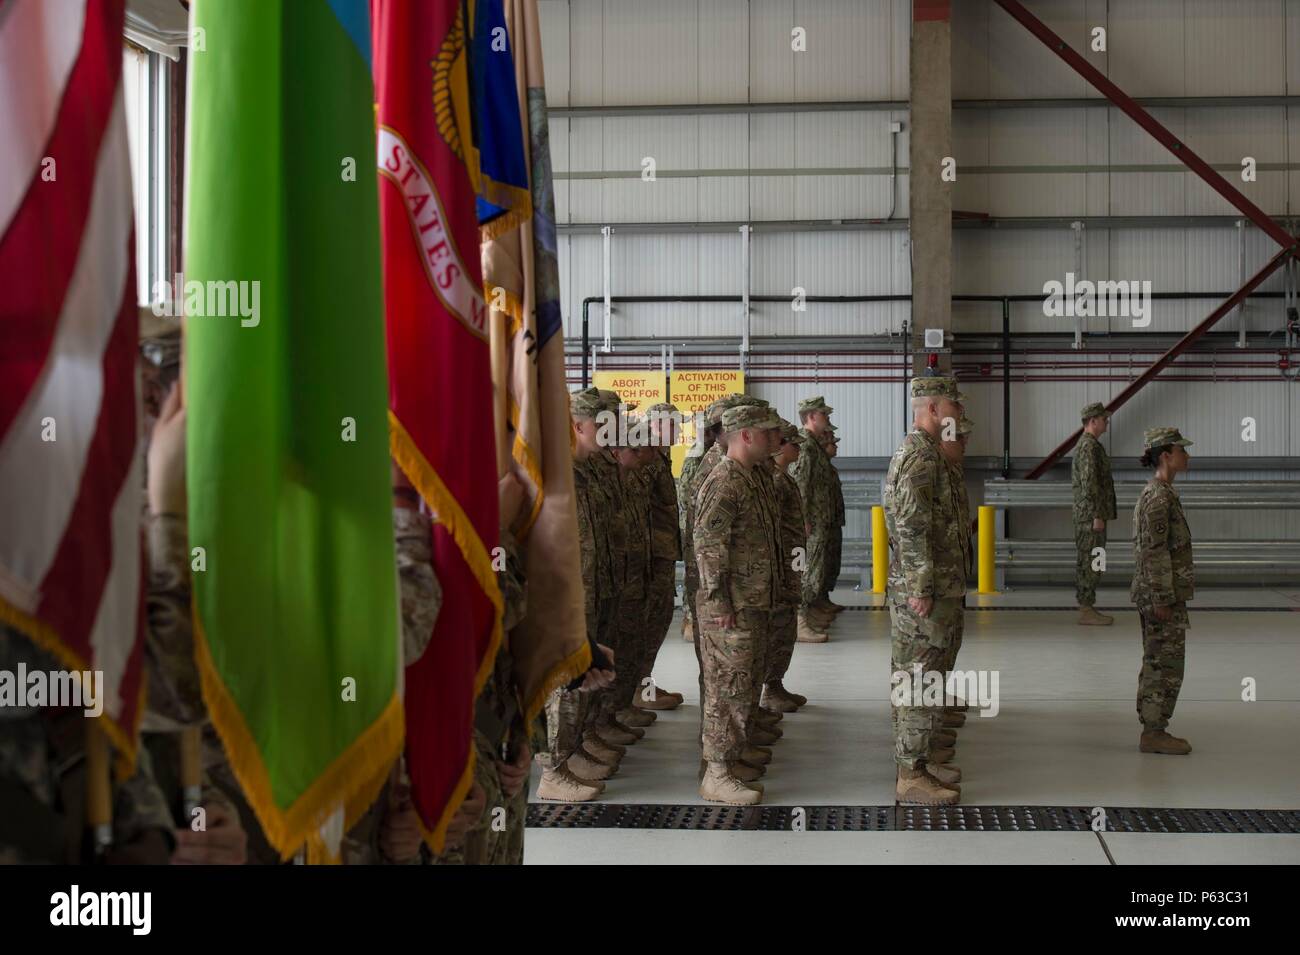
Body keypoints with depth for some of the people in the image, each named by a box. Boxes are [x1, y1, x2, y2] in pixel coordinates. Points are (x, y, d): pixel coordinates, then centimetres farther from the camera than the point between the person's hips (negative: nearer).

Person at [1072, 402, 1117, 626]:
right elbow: (1089, 483, -21)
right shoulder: (1089, 446, -15)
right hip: (1090, 514, -11)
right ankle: (1086, 611, -6)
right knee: (1089, 562, -8)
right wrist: (1097, 515, -22)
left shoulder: (1085, 445, 18)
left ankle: (1087, 608, 15)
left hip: (1089, 515, 11)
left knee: (1089, 562, 11)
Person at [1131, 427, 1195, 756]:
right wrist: (1163, 599, -21)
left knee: (1155, 664, 13)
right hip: (1162, 594, -10)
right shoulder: (1159, 497, -17)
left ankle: (1152, 730, 18)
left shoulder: (1156, 493, 14)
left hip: (1158, 595, 10)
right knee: (1167, 665, -5)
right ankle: (1154, 733, -1)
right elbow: (1155, 551, -21)